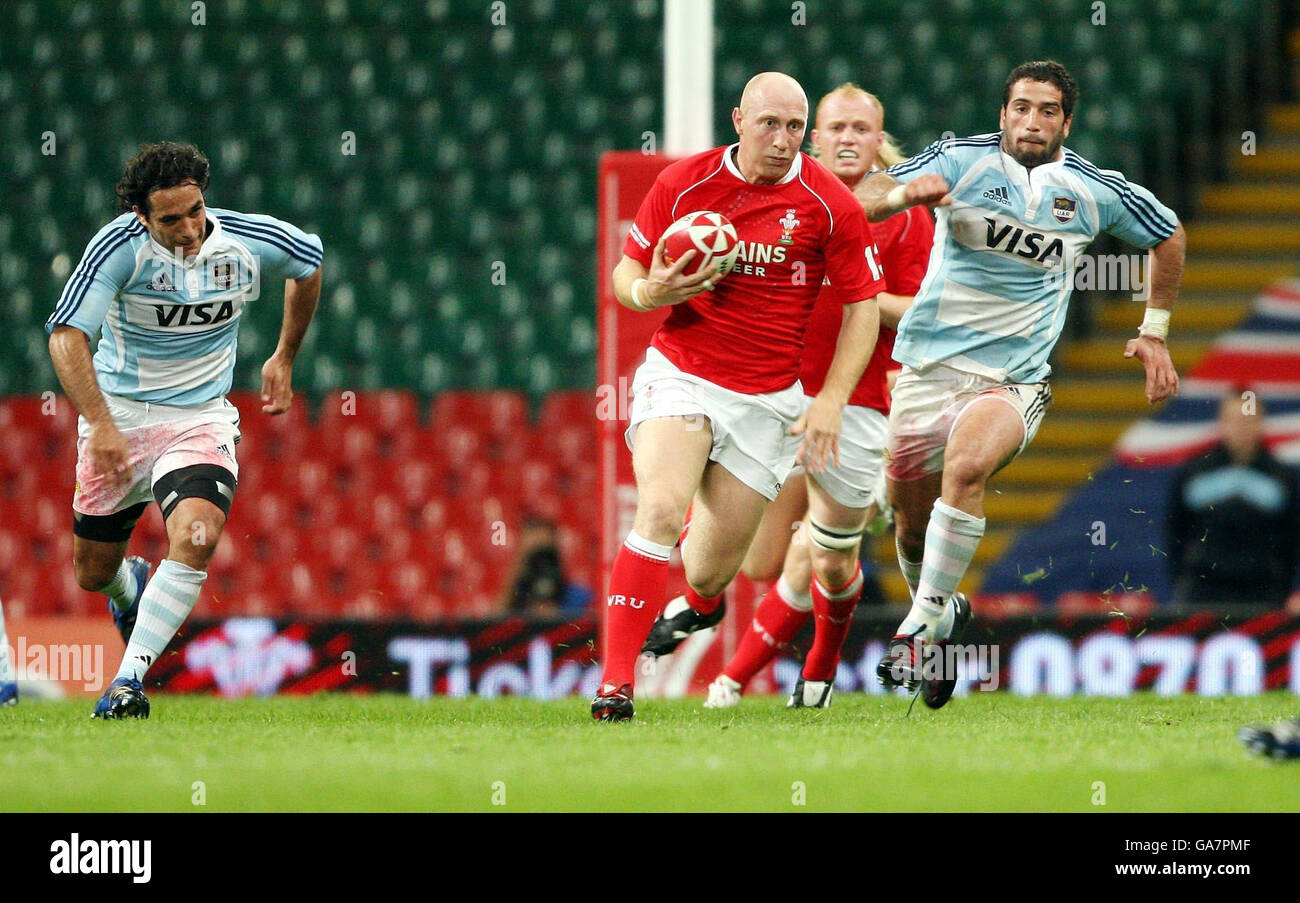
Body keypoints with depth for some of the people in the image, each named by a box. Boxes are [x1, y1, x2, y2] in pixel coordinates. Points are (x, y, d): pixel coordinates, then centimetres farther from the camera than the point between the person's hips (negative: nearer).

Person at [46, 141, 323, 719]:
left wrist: (284, 358, 16)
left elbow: (309, 262, 12)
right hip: (118, 415, 0)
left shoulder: (249, 242, -12)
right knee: (93, 573, 11)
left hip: (199, 420, 0)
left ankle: (128, 680, -24)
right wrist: (101, 425, -41)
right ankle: (132, 587, 50)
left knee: (196, 537, -28)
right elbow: (67, 335, -30)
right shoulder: (119, 247, -22)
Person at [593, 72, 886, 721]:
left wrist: (830, 400, -7)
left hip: (767, 399, 1)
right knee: (660, 509, -27)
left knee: (708, 571, 5)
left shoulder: (830, 204, -6)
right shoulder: (682, 184, -4)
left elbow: (863, 306, 2)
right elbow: (625, 275, 6)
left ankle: (703, 601, 46)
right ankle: (615, 680, -24)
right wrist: (649, 293, -18)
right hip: (679, 374, -1)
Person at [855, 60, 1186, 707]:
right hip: (930, 362, 2)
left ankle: (921, 629, -26)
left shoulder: (1096, 191, 3)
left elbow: (1168, 235, 22)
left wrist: (1154, 332, 19)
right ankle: (935, 626, 33)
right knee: (912, 521, 5)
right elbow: (864, 200, -12)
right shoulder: (961, 160, -2)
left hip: (1016, 379, -2)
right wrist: (902, 194, -35)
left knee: (966, 467, -31)